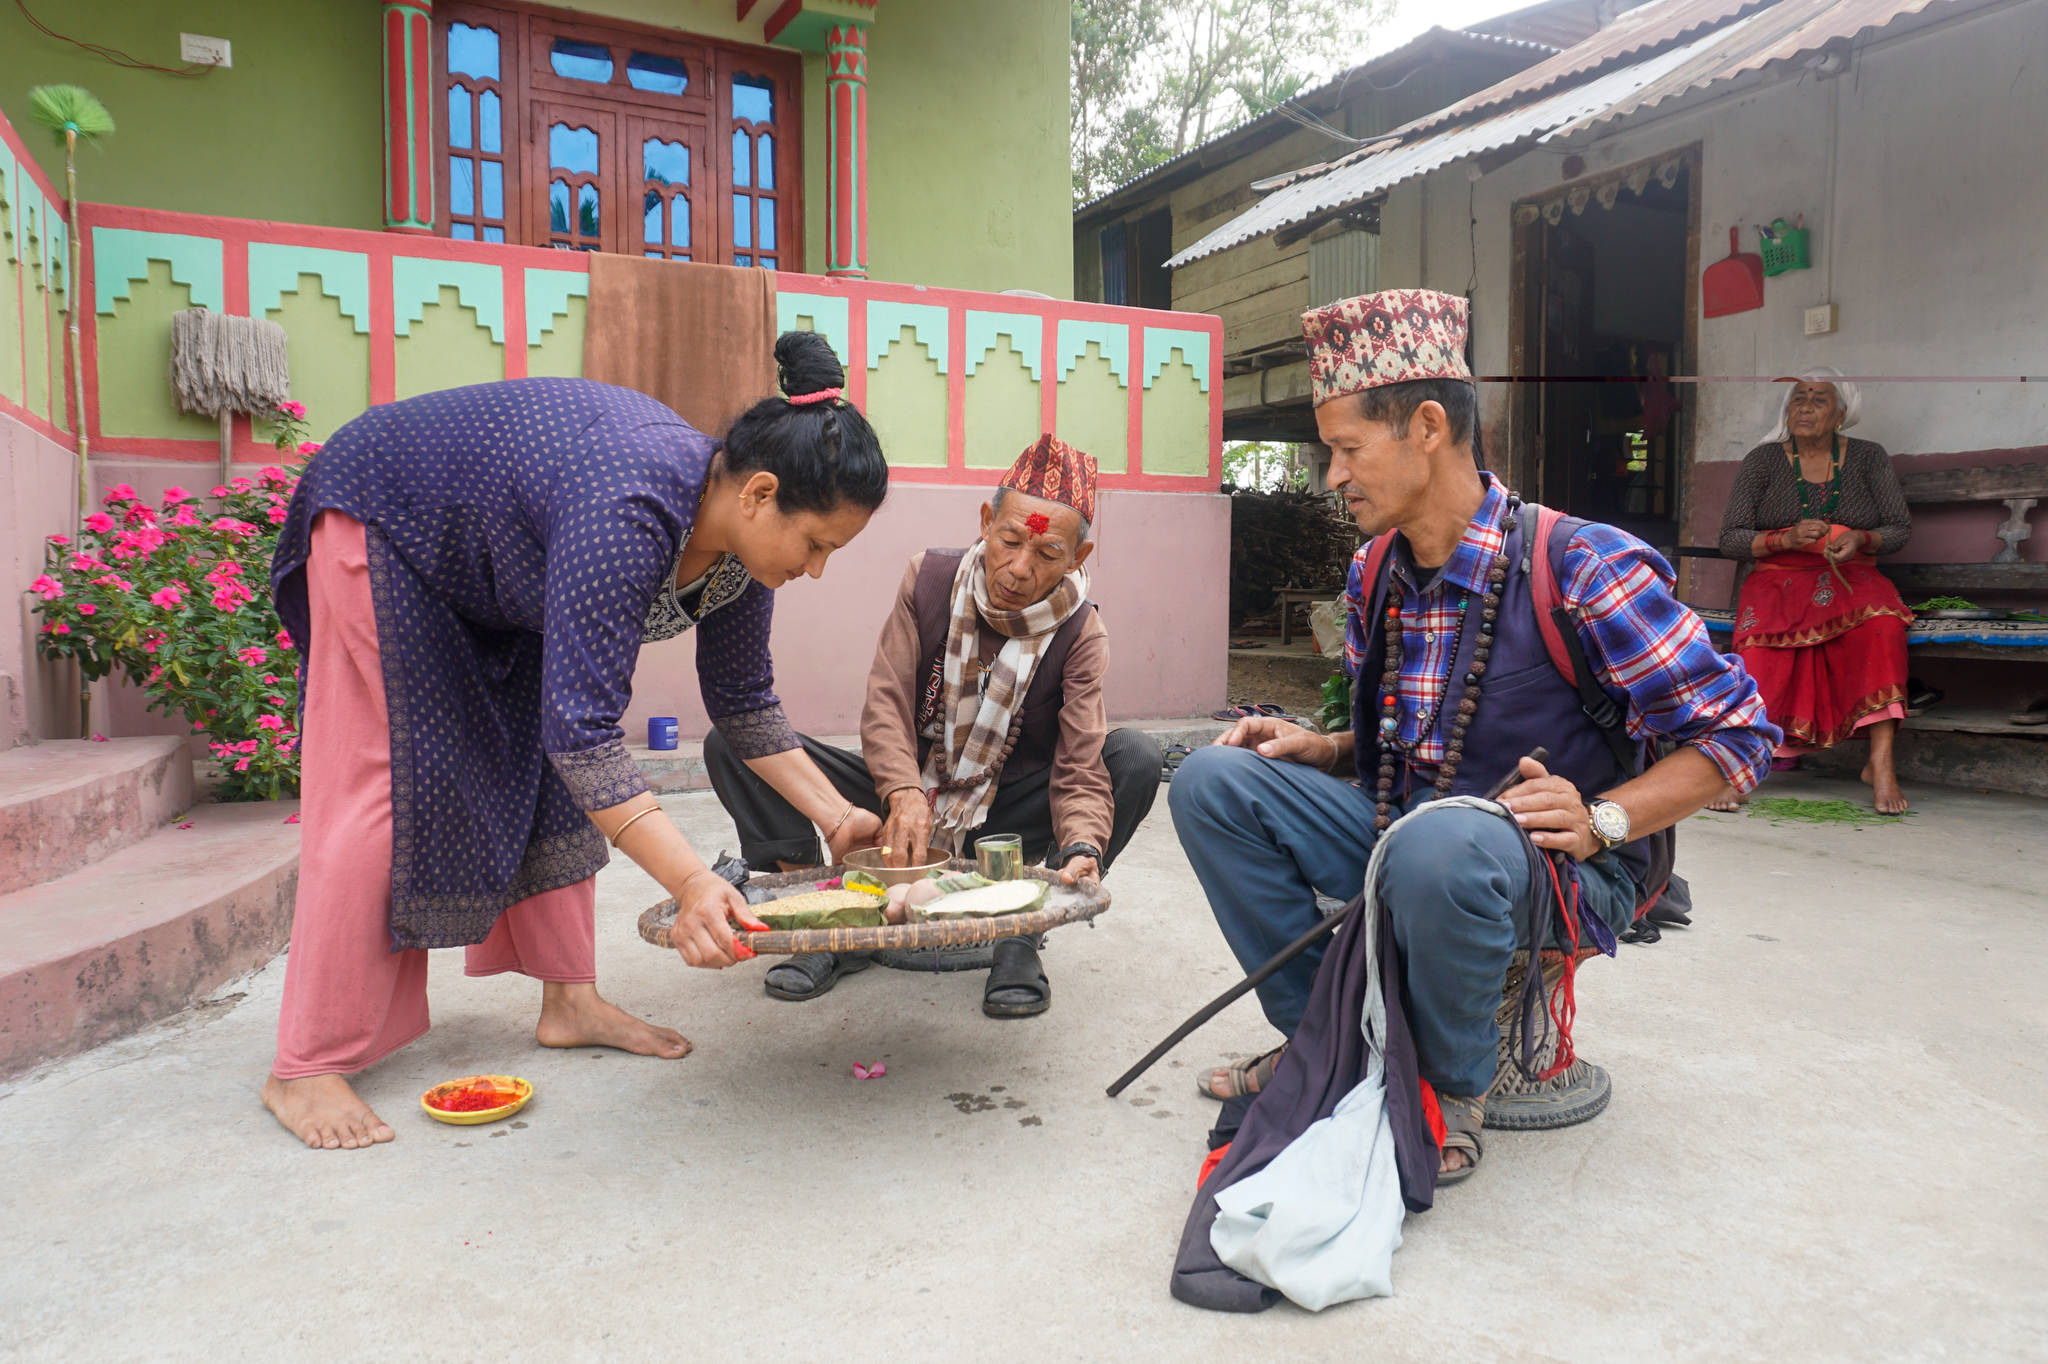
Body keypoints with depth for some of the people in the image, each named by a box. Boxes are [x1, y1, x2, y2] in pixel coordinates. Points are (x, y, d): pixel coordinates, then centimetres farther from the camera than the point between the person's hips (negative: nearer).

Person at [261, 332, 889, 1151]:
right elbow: (582, 730, -45)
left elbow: (742, 701, -5)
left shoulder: (738, 538, -16)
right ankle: (305, 1068, 0)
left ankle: (569, 1002, 11)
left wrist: (835, 816, -13)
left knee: (552, 777, 3)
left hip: (499, 575, 8)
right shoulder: (628, 513, -42)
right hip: (385, 522, -8)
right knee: (389, 790, -10)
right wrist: (692, 883, -51)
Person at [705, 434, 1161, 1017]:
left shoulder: (1081, 636, -14)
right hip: (906, 803, 1)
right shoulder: (930, 578, -9)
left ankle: (1023, 931, -15)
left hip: (1002, 826, -1)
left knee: (1136, 756, -27)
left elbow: (1079, 771, -21)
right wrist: (904, 794, -35)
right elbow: (886, 703, -15)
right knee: (732, 740, -15)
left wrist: (1081, 847, -43)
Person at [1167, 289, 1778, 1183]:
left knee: (1441, 843, -41)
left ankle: (1454, 1090, -10)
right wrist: (1319, 750, -2)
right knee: (1212, 780, -7)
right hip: (1394, 836, 7)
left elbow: (1737, 733, -13)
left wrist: (1601, 821, -25)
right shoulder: (1374, 575, 5)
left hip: (1559, 871, -6)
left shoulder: (1579, 566, -17)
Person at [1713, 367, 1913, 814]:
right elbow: (1730, 539, 1)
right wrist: (1785, 539, -17)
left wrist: (1860, 539, -14)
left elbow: (1900, 529, 8)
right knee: (1761, 631, -35)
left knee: (1883, 623, -33)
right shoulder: (1762, 460, 7)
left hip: (1852, 577, 1)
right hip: (1779, 579, -1)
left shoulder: (1869, 457, 11)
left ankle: (1880, 762, -32)